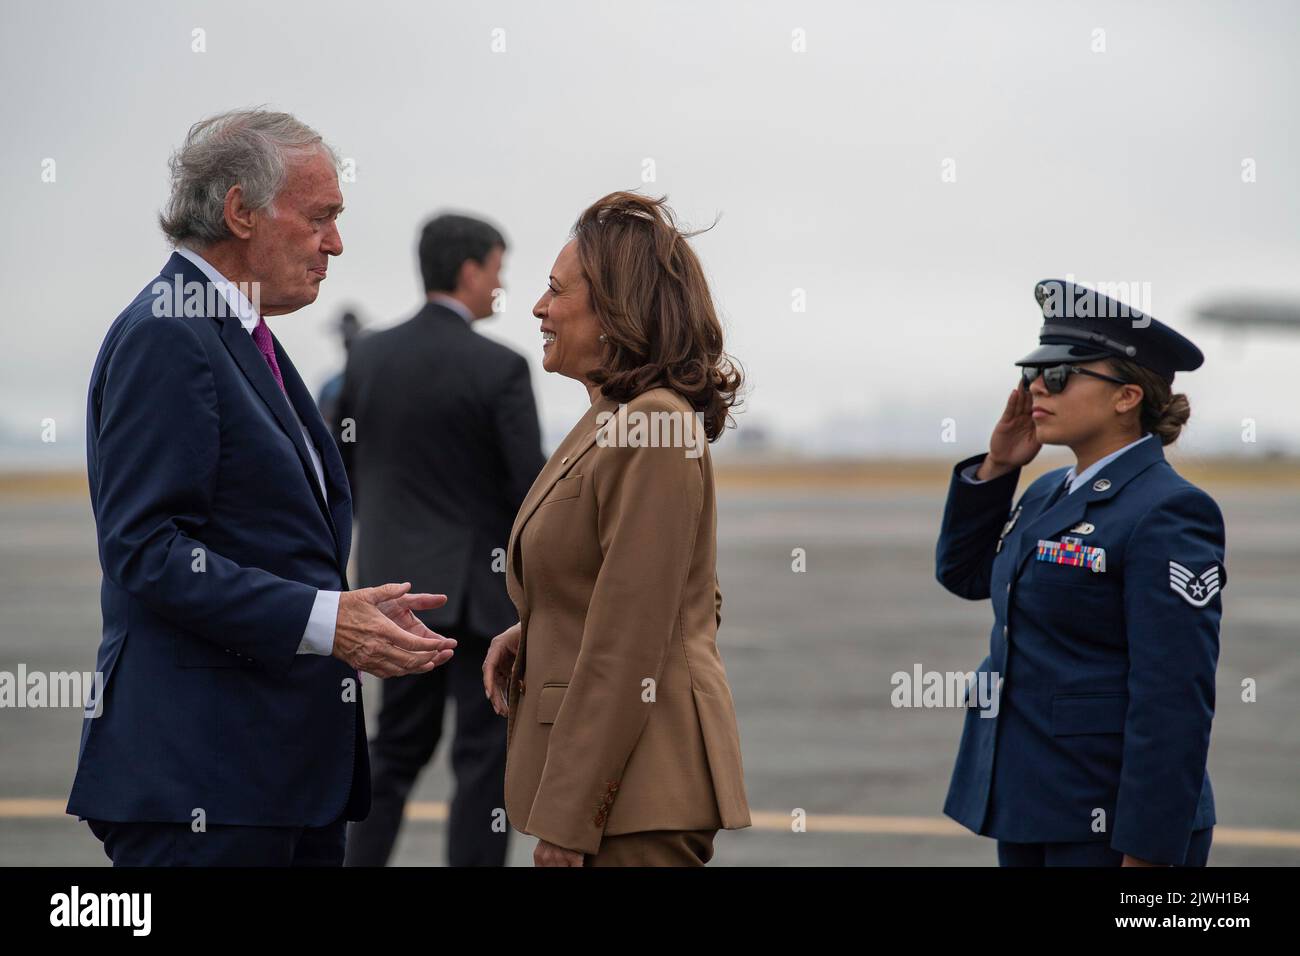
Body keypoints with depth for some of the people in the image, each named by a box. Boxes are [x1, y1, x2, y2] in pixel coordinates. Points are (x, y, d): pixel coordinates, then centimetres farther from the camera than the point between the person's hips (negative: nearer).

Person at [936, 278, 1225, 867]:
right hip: (1027, 807, 8)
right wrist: (995, 467, 9)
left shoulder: (1168, 514, -16)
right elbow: (963, 573, 24)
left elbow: (1174, 704, -20)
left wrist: (1146, 853, -23)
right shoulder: (1050, 493, 10)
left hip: (1106, 825, -8)